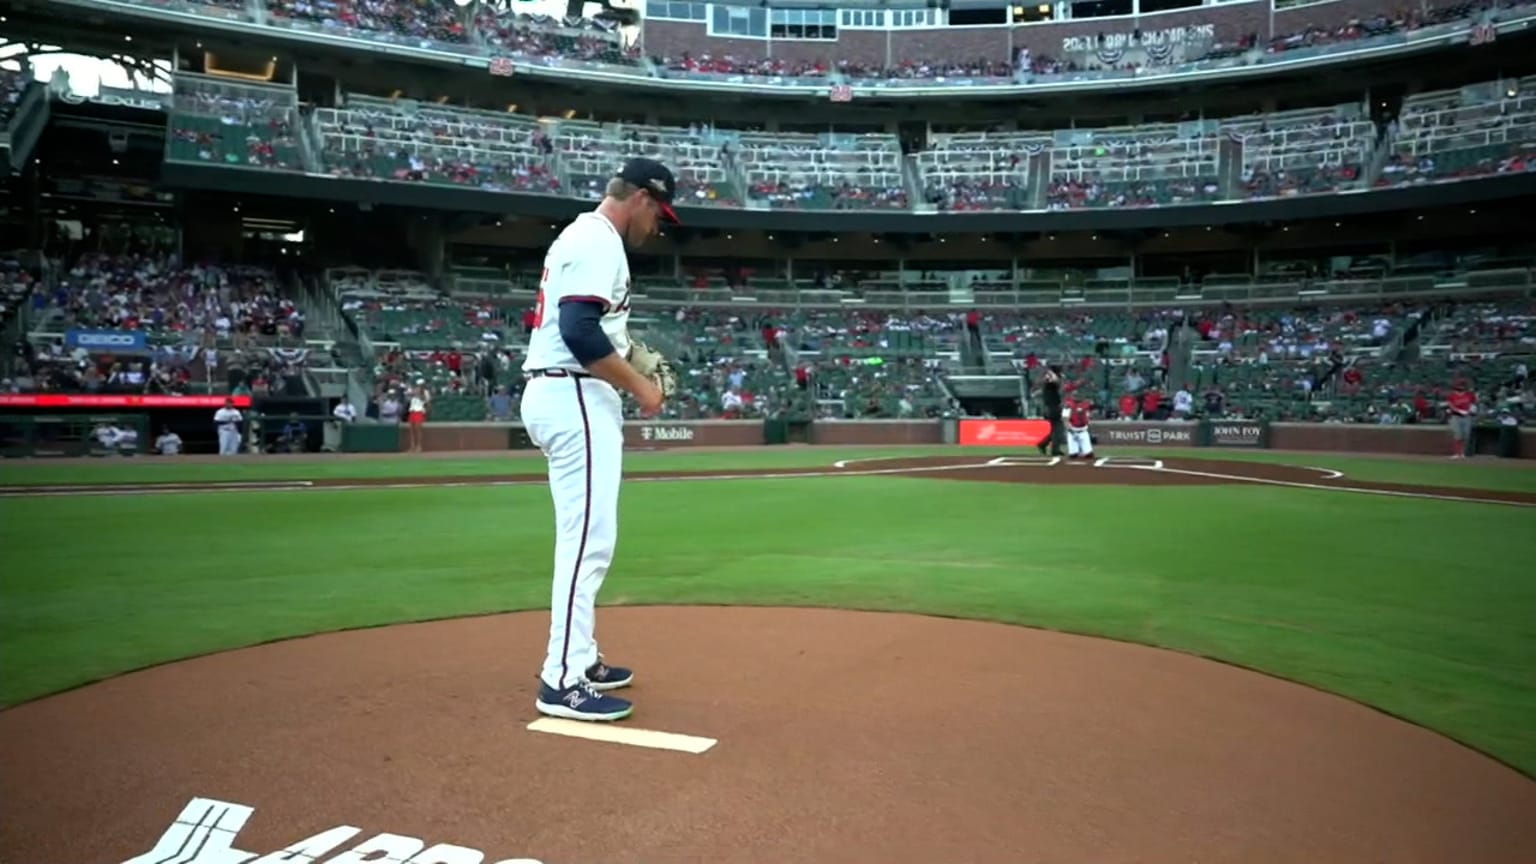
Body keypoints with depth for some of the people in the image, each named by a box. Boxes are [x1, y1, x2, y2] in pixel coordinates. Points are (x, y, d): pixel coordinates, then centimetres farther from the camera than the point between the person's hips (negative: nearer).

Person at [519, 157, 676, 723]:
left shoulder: (579, 236, 21)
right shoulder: (600, 241, -11)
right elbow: (580, 332, -23)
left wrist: (625, 376, 15)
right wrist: (638, 385, -15)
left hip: (557, 396, 11)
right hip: (575, 399, -11)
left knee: (584, 538, 15)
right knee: (589, 537, -10)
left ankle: (578, 658, 24)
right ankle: (563, 681, -7)